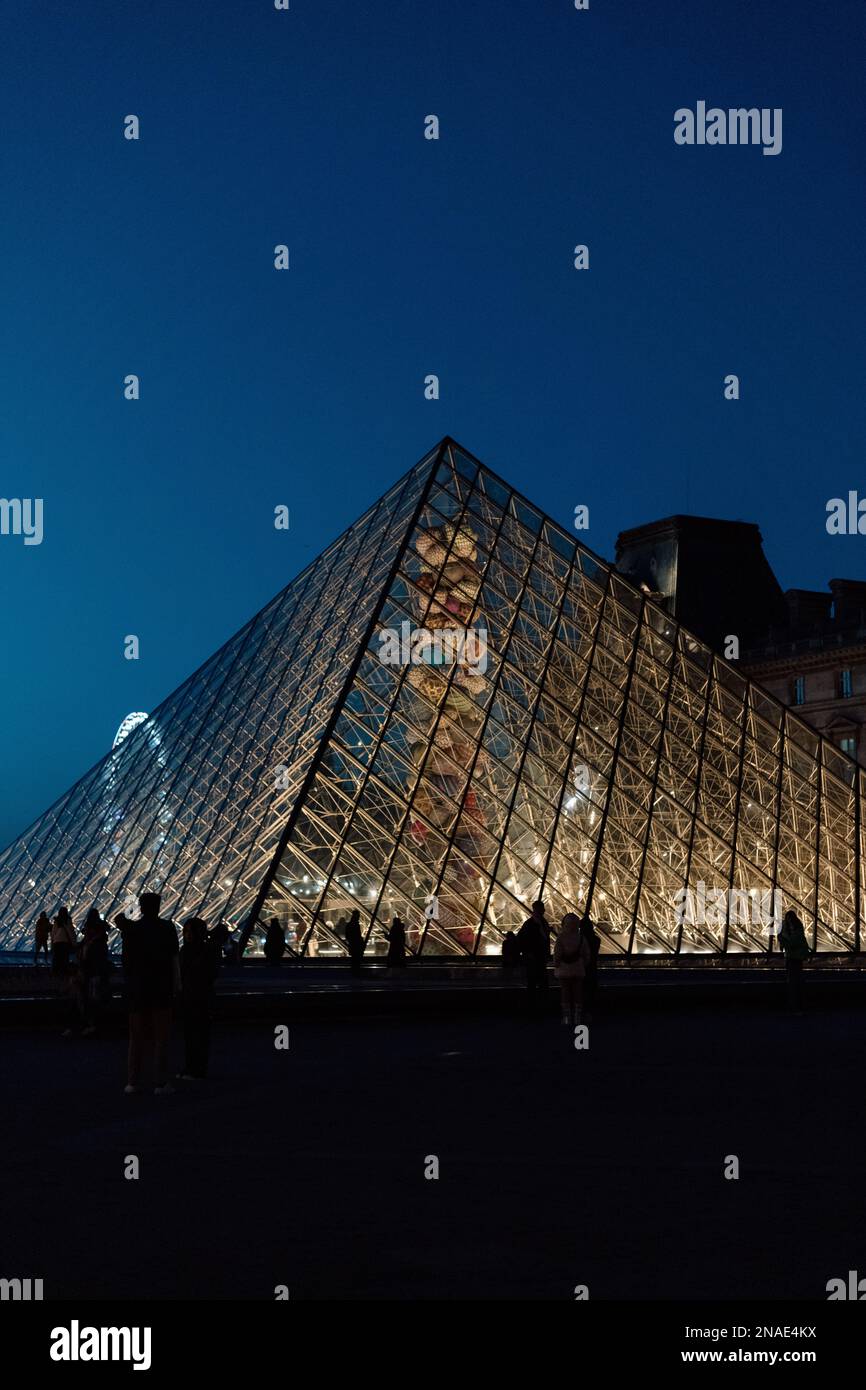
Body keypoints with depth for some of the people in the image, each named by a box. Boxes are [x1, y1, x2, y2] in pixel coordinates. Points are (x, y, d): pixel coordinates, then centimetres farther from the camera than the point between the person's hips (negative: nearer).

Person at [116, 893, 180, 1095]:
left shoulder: (132, 928, -3)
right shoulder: (167, 928, -5)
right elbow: (174, 958, -5)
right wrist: (177, 983, 1)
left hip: (137, 989, 2)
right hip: (161, 989, -2)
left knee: (136, 1036, 11)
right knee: (161, 1036, 3)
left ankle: (133, 1082, 12)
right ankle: (160, 1083, 1)